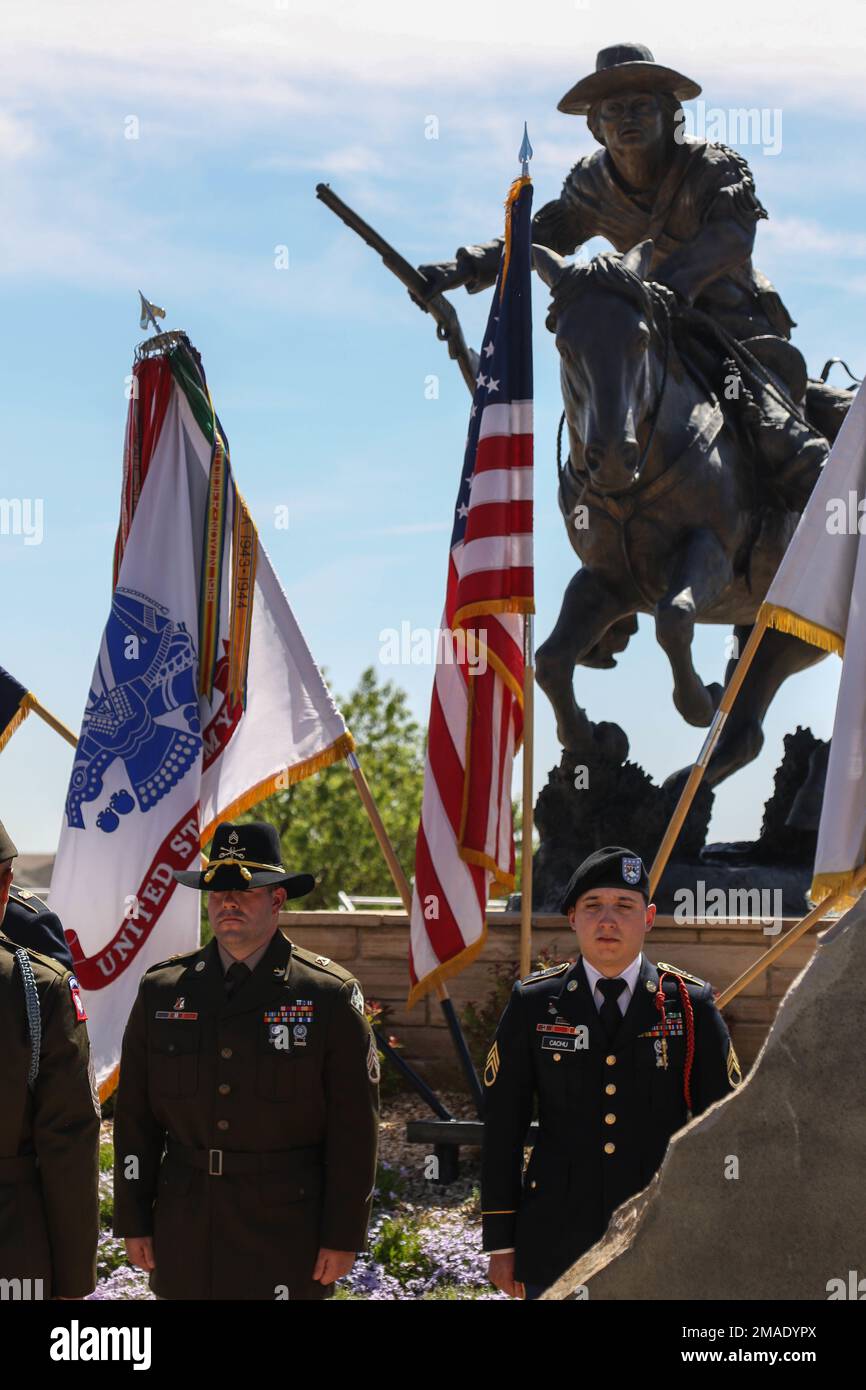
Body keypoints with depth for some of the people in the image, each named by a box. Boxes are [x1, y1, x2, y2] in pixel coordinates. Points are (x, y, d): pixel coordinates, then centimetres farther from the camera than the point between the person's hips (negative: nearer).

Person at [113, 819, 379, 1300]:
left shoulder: (330, 995, -4)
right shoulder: (162, 990, 5)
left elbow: (354, 1129, -5)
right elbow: (135, 1117, 8)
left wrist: (343, 1237, -7)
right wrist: (133, 1222, 5)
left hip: (288, 1223, -3)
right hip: (185, 1231, 3)